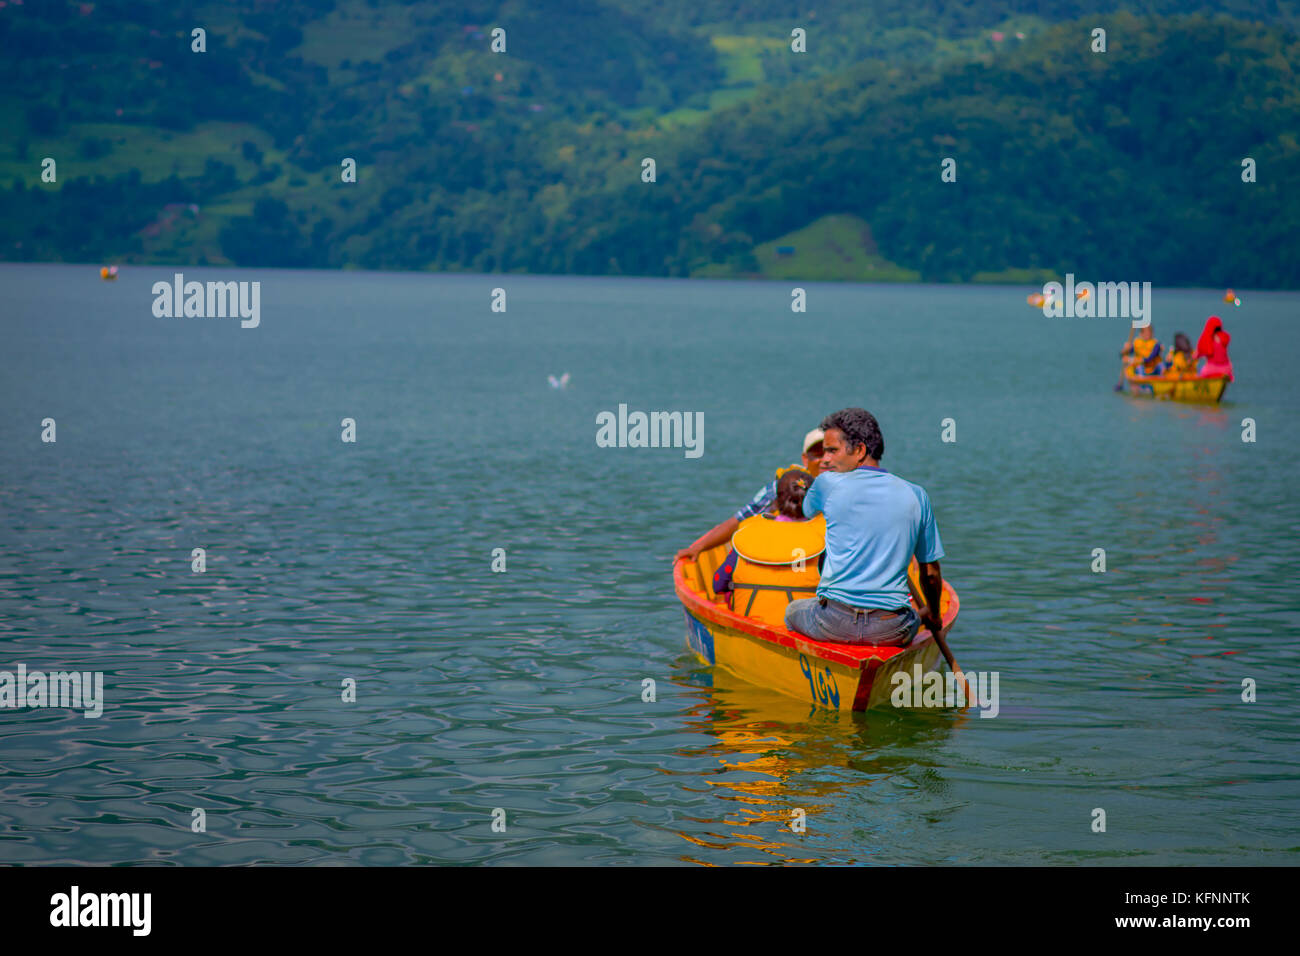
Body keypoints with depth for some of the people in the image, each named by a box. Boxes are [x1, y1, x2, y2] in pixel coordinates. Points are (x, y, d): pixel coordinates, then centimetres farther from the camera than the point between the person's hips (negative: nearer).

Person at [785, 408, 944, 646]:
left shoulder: (828, 484, -3)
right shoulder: (916, 495, 4)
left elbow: (807, 510, 23)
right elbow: (931, 575, 9)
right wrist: (933, 617, 28)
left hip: (834, 624, -2)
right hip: (891, 631, 2)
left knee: (793, 611, 30)